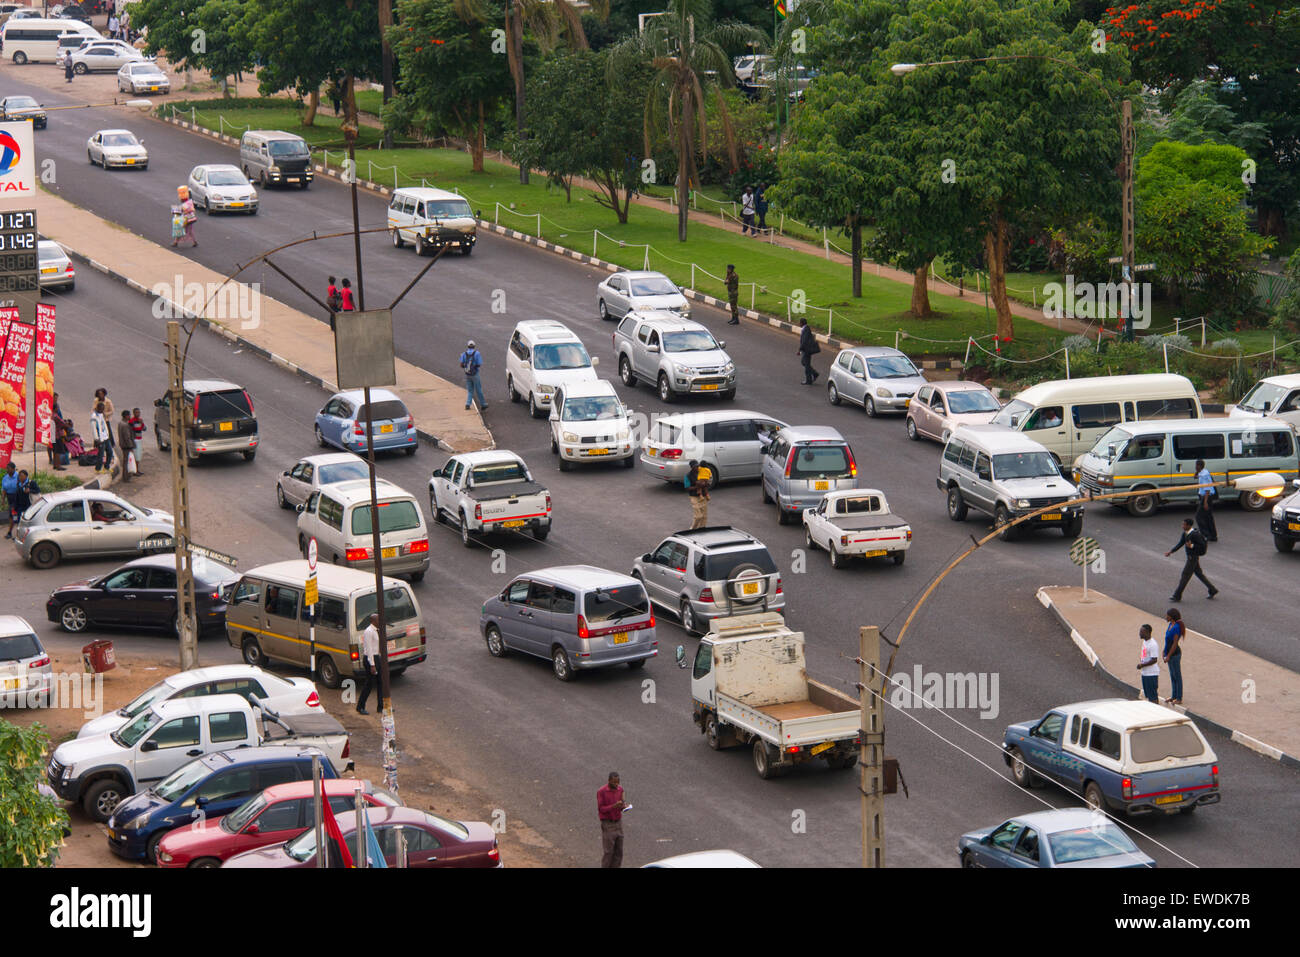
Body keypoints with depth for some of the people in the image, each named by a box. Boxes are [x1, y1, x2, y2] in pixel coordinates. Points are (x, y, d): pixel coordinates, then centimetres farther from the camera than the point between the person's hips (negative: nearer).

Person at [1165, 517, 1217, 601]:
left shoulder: (1195, 534, -24)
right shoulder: (1185, 533, 4)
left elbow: (1203, 546, -21)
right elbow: (1180, 544, 11)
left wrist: (1191, 546, -29)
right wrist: (1170, 552, 3)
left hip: (1193, 558, -10)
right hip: (1190, 556, 10)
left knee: (1185, 576, -3)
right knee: (1199, 574, 18)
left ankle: (1177, 596, 3)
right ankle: (1212, 590, 27)